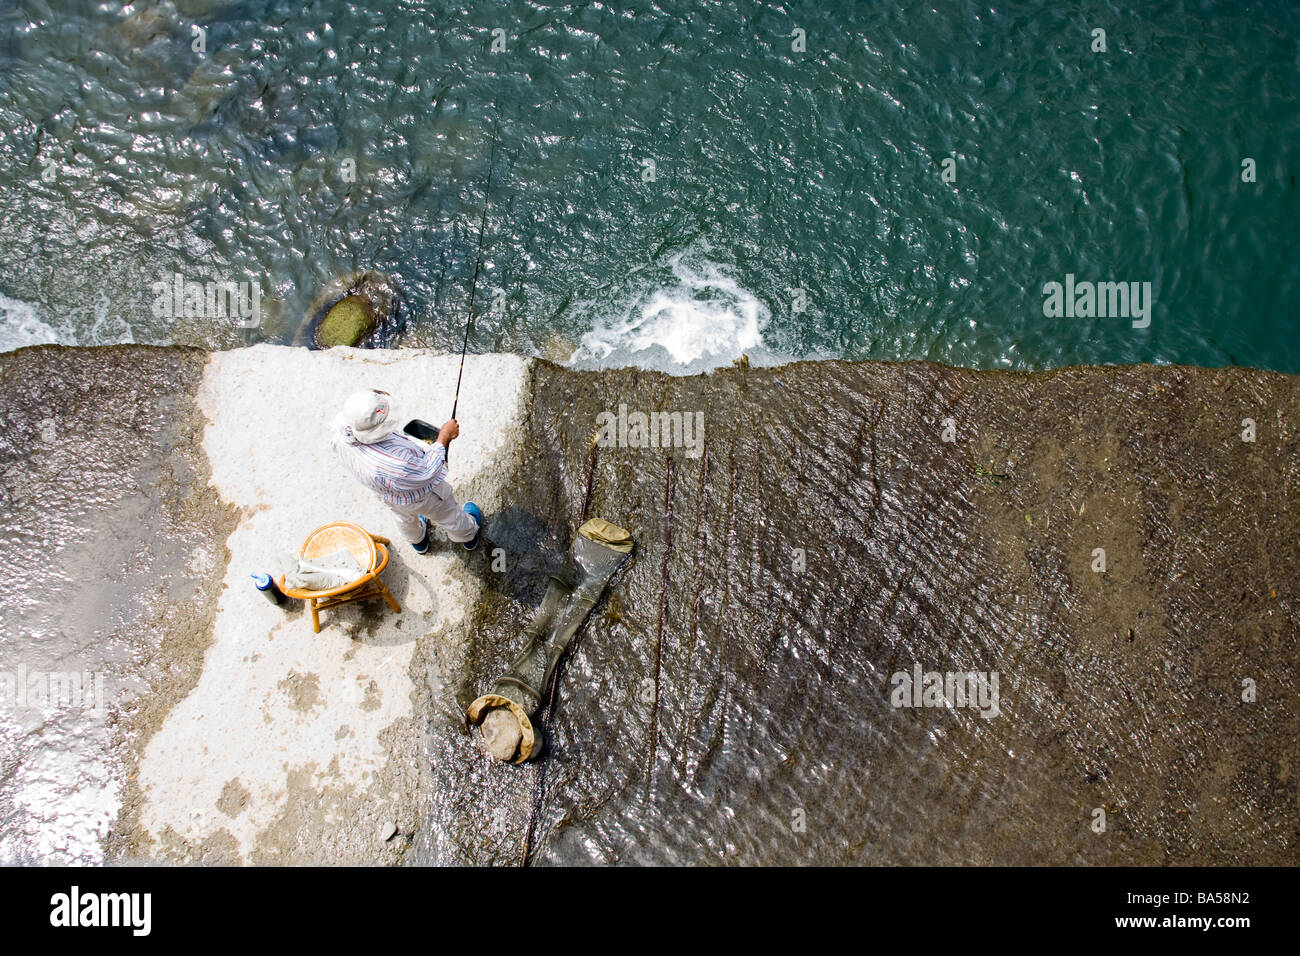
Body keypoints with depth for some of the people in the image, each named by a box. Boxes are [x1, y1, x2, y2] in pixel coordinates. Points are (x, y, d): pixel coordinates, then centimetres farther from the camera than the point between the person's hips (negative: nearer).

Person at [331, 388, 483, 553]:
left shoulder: (342, 429, -32)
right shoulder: (394, 464, -51)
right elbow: (428, 473, -33)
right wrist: (443, 437, -25)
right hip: (421, 496, -6)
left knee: (405, 518, 39)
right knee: (447, 516, 29)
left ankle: (418, 542, 70)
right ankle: (468, 537, 60)